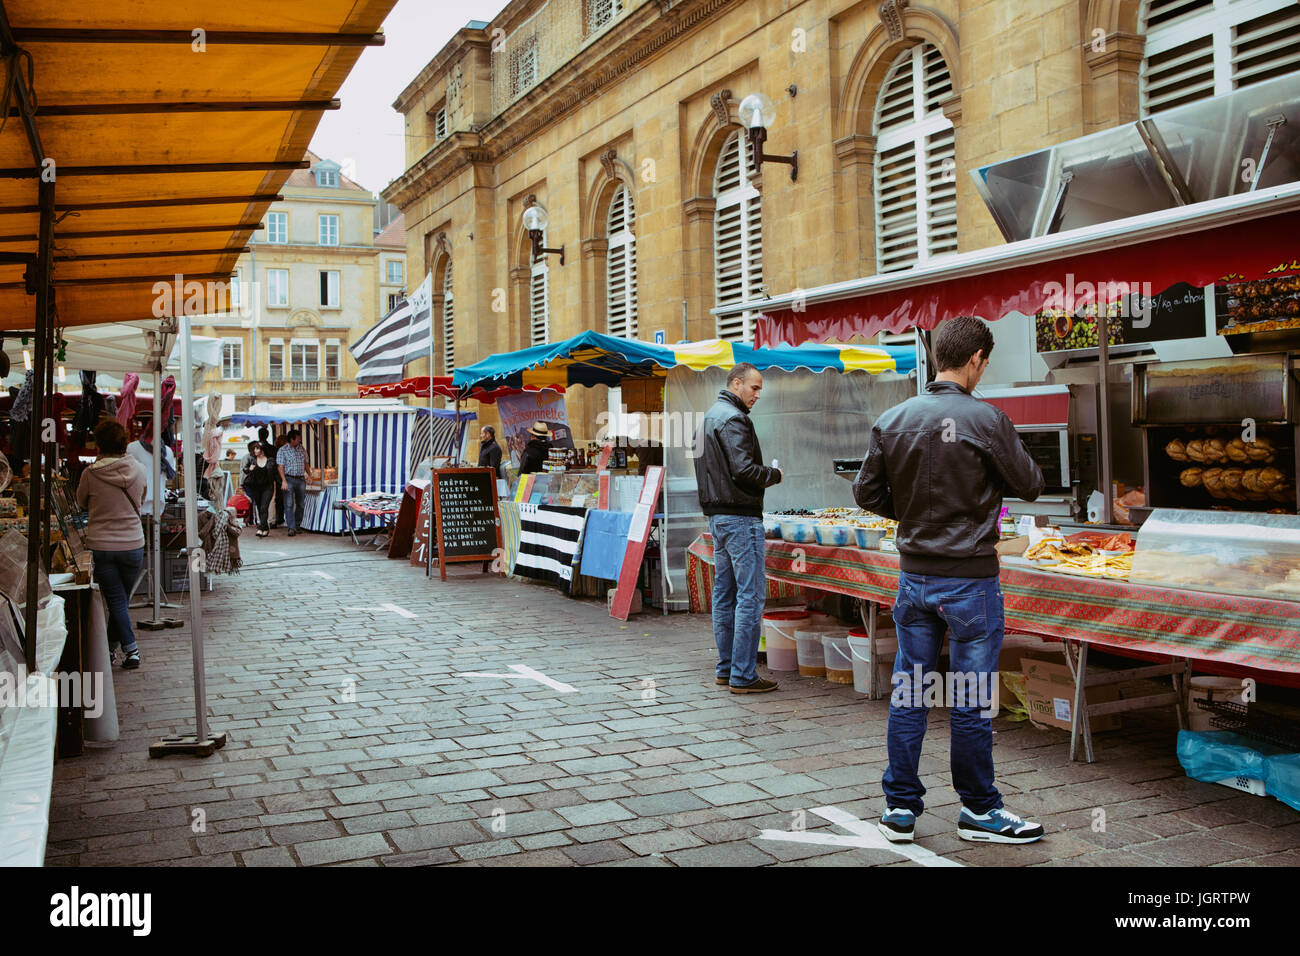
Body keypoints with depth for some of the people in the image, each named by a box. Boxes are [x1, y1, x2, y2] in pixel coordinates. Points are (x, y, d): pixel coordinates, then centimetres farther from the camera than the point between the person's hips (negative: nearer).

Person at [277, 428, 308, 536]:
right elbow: (281, 467, -7)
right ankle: (292, 528, -14)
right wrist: (284, 481, -16)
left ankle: (297, 526, 18)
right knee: (289, 504, -10)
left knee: (301, 504, 7)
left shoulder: (302, 449, 11)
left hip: (301, 479, 5)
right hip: (289, 479, -5)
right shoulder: (282, 450, -3)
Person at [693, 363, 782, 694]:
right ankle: (743, 675, -5)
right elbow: (743, 470, -22)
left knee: (724, 593, 13)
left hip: (717, 515, 10)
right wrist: (774, 474, -6)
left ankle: (725, 668, 19)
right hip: (741, 516, -10)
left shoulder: (709, 416, 18)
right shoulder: (733, 419, -14)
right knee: (751, 595, -7)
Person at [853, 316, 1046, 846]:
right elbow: (1029, 486, -3)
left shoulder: (892, 419, 0)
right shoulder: (986, 420, -14)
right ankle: (979, 811, 21)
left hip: (913, 577, 5)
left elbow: (866, 492, 5)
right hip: (970, 579, -5)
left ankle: (900, 807, 20)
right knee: (971, 701, 7)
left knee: (907, 695, 12)